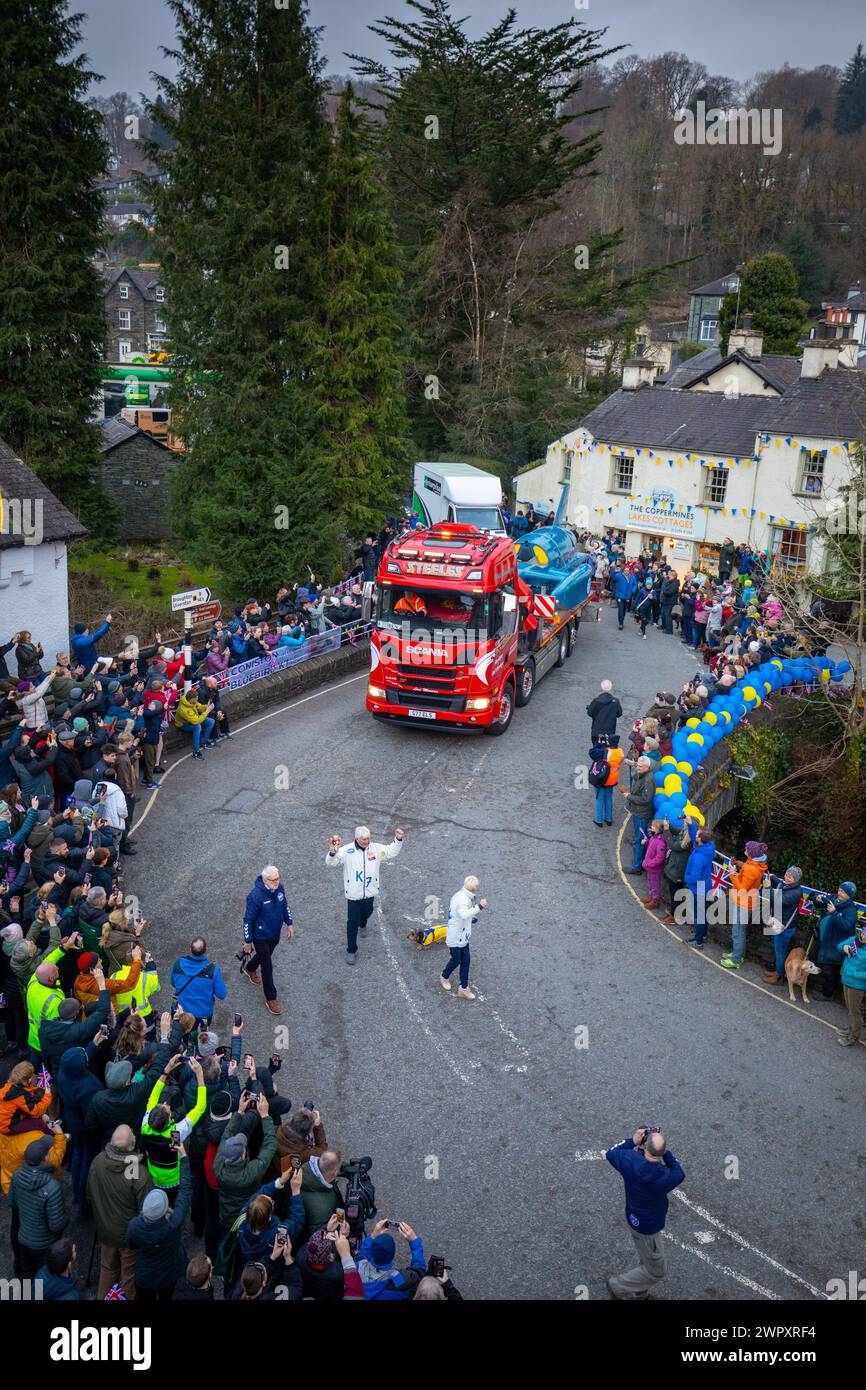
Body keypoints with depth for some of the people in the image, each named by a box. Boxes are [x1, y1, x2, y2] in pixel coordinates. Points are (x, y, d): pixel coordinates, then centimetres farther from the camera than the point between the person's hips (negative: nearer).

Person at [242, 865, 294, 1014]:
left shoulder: (279, 888, -13)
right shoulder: (255, 896, -33)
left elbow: (284, 906, 7)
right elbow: (248, 920, -22)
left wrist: (289, 924, 10)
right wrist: (247, 942, -15)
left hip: (275, 934, 7)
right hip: (261, 937, -6)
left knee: (265, 955, 29)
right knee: (267, 966, 4)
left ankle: (250, 969, 61)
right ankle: (271, 998, 21)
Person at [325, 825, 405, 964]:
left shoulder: (375, 848, -6)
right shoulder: (346, 850, -17)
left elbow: (392, 852, 7)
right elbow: (331, 863, -19)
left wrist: (398, 840, -7)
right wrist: (332, 851, -38)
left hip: (370, 893, 4)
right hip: (353, 895, -4)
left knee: (366, 913, 30)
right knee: (352, 923, 0)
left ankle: (362, 925, 65)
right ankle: (351, 951, 14)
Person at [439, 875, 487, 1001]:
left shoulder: (461, 895, 3)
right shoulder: (462, 900, -29)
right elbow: (464, 914, -47)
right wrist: (479, 907, -47)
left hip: (463, 936, 9)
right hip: (455, 937, -9)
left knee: (465, 960, 11)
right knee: (456, 960, 10)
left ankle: (464, 988, 19)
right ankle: (444, 977, 39)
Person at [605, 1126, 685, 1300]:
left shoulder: (630, 1160, -25)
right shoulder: (664, 1177, -35)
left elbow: (610, 1154, -2)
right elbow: (679, 1173, -11)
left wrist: (632, 1141, -9)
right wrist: (665, 1152, -13)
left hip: (634, 1218, 6)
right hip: (647, 1227, -6)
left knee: (646, 1261, 31)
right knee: (655, 1272, 17)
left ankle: (640, 1293, 50)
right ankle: (618, 1286, 28)